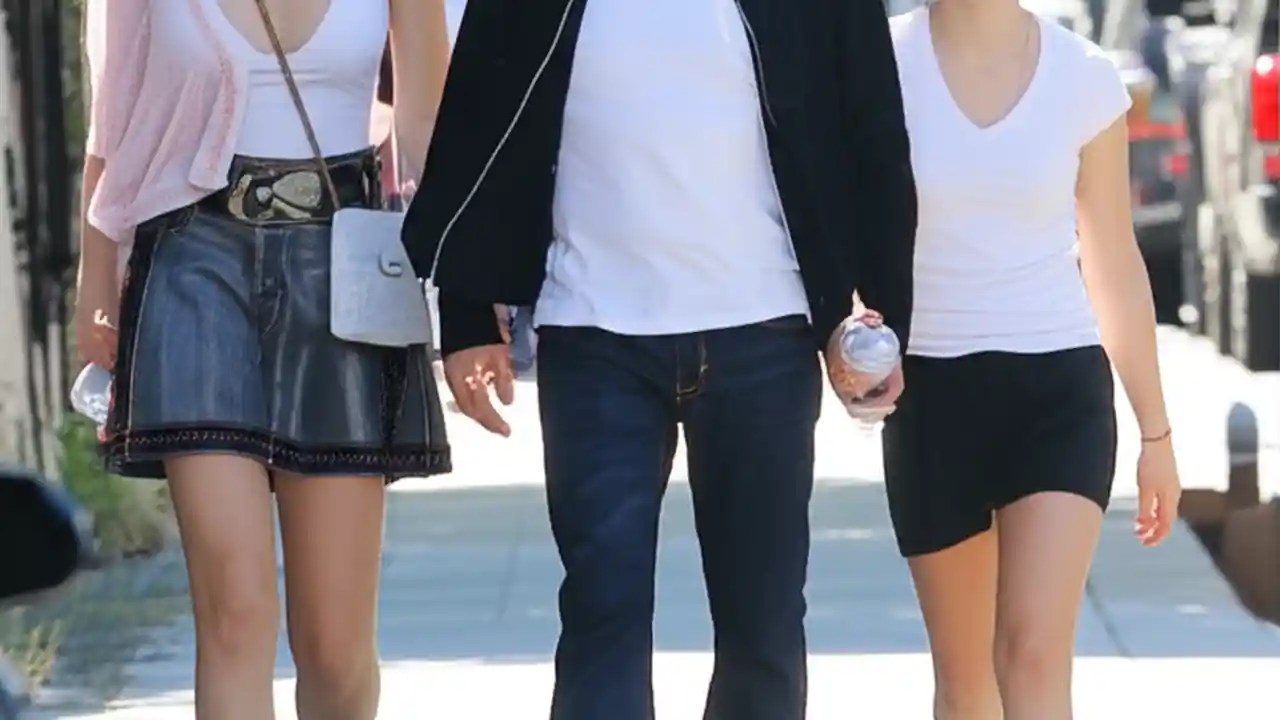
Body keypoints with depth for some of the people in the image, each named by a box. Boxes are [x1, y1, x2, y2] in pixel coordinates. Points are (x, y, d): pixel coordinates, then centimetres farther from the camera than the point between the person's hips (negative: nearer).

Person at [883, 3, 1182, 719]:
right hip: (932, 392, 1)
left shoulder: (1086, 77, 1)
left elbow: (1115, 263, 9)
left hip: (1060, 389, 0)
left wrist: (1156, 430, 12)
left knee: (1036, 657, -15)